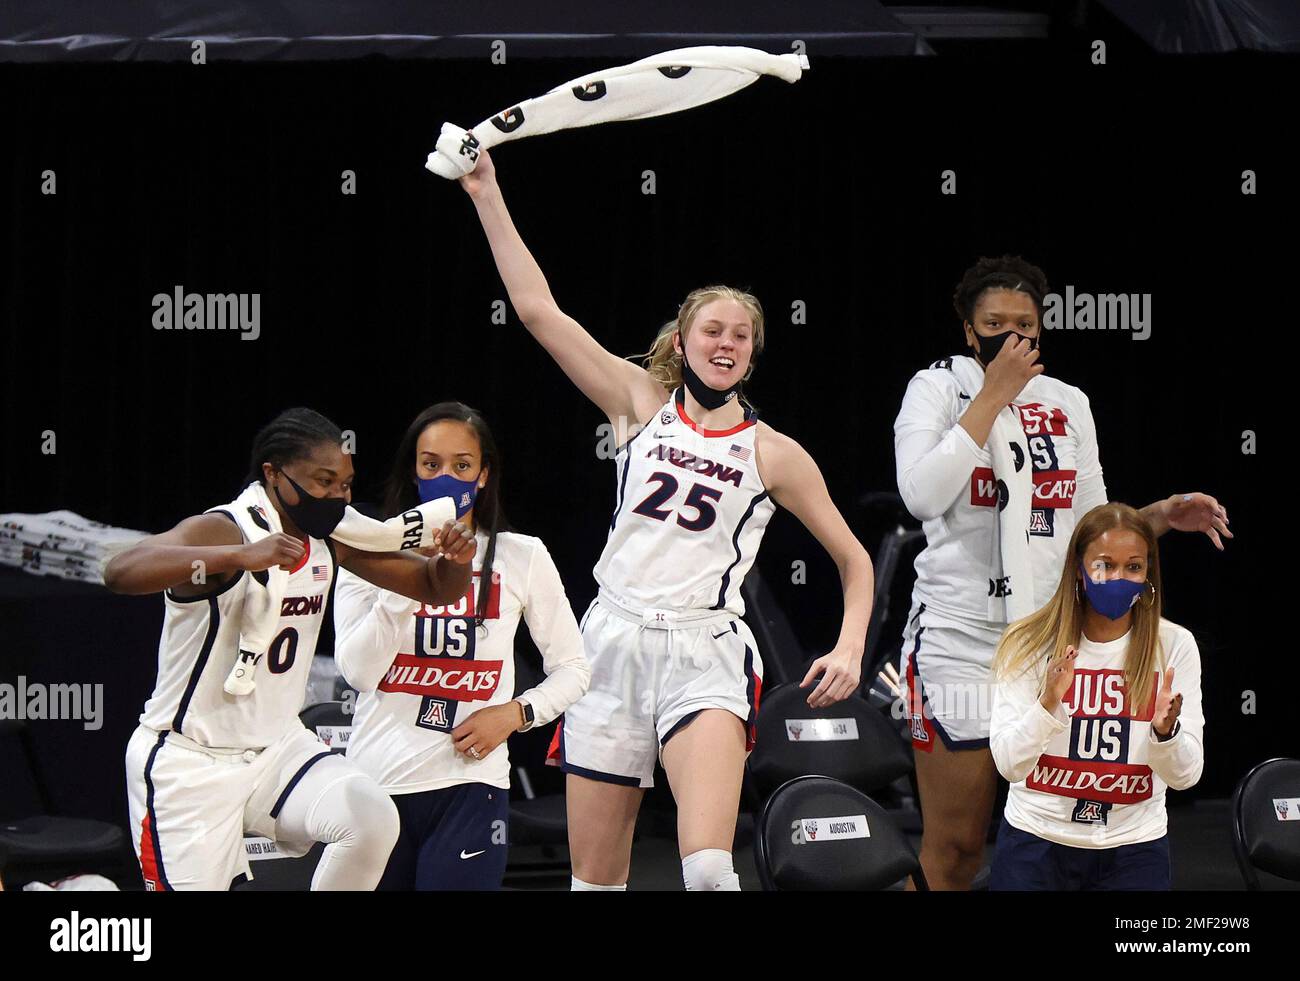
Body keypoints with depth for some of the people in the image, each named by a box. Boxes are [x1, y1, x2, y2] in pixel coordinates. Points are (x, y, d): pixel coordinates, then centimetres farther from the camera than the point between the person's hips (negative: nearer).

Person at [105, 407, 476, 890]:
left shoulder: (331, 538, 2)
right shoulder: (221, 530, -21)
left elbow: (432, 586, 13)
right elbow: (120, 571, -40)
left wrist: (457, 560, -12)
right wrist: (238, 556, -52)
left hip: (278, 748, 6)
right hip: (189, 762, -6)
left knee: (373, 819, -20)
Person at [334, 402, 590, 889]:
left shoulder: (520, 557, 6)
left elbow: (572, 668, 10)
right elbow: (359, 671, -7)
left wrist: (514, 713, -7)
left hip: (469, 781, -1)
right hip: (375, 780, 1)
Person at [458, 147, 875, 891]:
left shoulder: (774, 453, 5)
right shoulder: (642, 405, 8)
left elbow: (853, 558, 12)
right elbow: (539, 311, 3)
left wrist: (851, 647, -5)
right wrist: (488, 196, -1)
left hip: (704, 652, -2)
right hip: (613, 641, 2)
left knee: (709, 867, -25)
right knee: (595, 877, 5)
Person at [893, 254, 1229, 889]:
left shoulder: (1068, 404, 13)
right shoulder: (938, 386, 0)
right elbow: (923, 496, -18)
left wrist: (1159, 518, -2)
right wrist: (994, 395, -14)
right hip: (959, 640, -4)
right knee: (952, 849, -2)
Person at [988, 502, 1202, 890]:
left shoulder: (1175, 646, -5)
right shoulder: (1028, 643, -7)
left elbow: (1185, 776, -7)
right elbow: (1009, 765, -13)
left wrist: (1165, 730, -26)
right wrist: (1048, 704, -29)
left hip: (1133, 847, 1)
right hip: (1036, 839, 0)